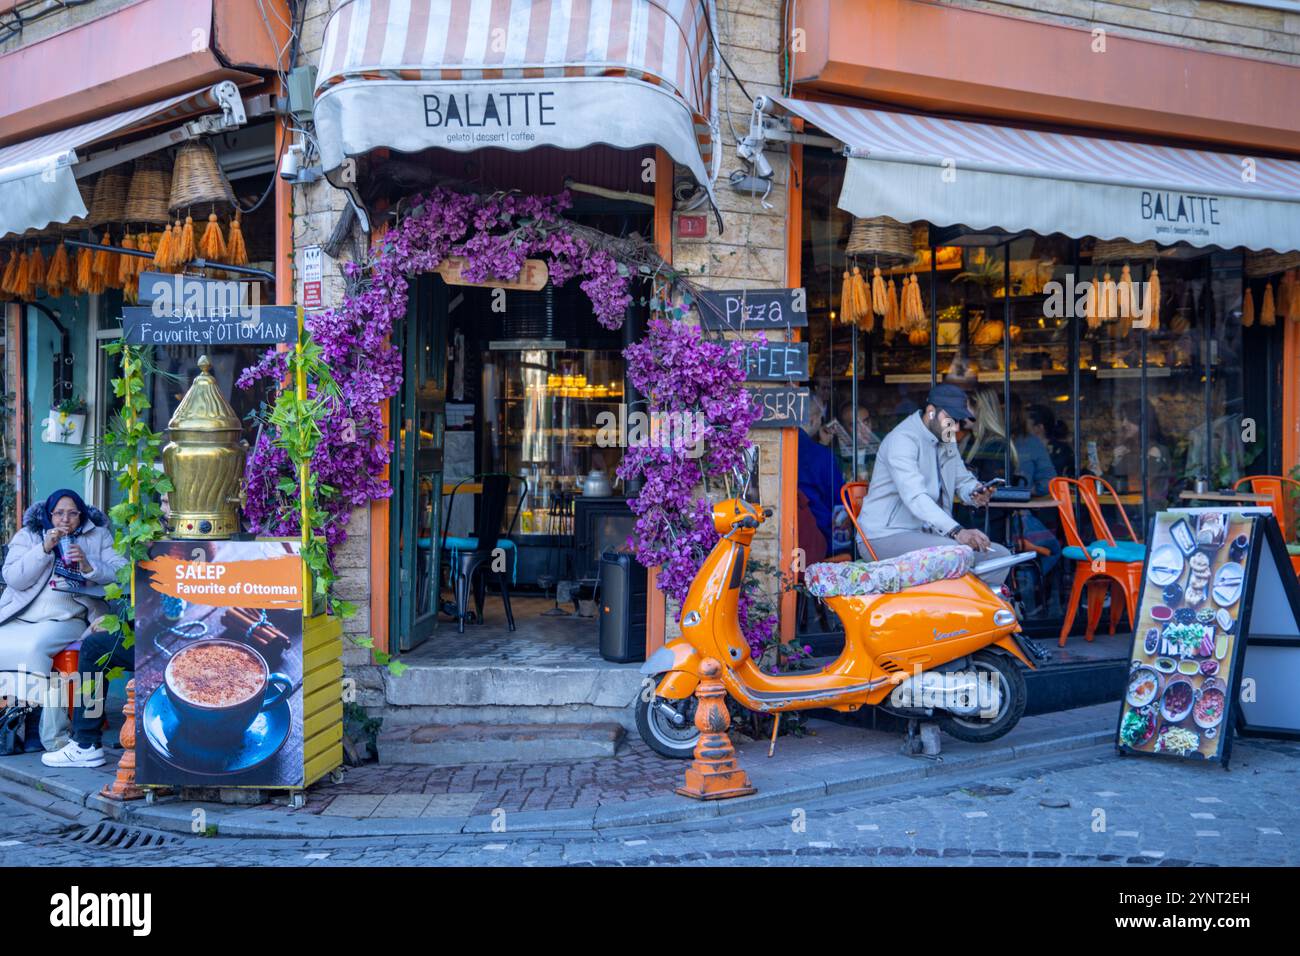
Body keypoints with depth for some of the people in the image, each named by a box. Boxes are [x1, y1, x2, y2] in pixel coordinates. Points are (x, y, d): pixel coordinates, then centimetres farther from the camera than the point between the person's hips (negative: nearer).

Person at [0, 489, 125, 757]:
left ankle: (52, 734, -25)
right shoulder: (28, 535, 14)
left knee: (34, 647, -31)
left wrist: (89, 567, -16)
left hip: (66, 619, -3)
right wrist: (44, 548, -10)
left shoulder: (98, 536, 11)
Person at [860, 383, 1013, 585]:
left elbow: (963, 480, 22)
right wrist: (956, 531, -41)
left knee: (1000, 555, -5)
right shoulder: (903, 439, -17)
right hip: (888, 536, -9)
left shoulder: (946, 440, 15)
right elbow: (915, 497, -30)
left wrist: (975, 493, -5)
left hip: (929, 533, 9)